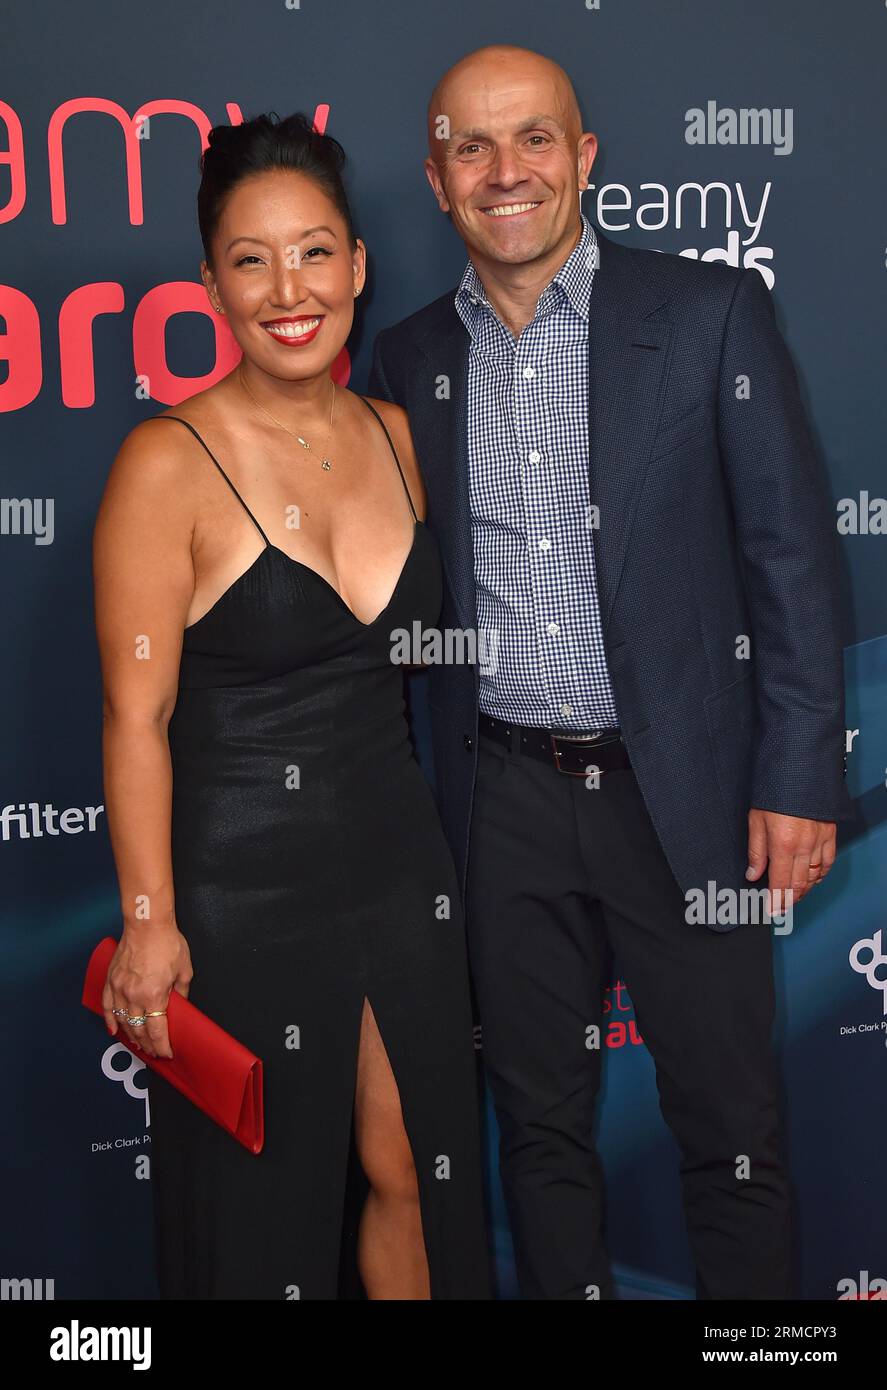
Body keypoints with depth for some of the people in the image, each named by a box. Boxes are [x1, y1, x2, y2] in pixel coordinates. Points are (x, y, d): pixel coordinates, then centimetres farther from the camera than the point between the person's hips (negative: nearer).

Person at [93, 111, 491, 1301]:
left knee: (414, 1178, 17)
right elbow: (137, 718, -14)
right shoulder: (168, 462, -15)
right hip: (244, 882, -5)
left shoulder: (393, 435, 3)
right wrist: (150, 920, -14)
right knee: (264, 1206, 12)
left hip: (398, 856, 5)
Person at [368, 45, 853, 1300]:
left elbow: (791, 553, -3)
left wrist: (799, 778, -8)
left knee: (732, 1126, 8)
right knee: (540, 1122, 15)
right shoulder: (409, 360, 7)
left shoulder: (711, 313, -3)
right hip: (505, 804, 3)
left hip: (685, 789, -2)